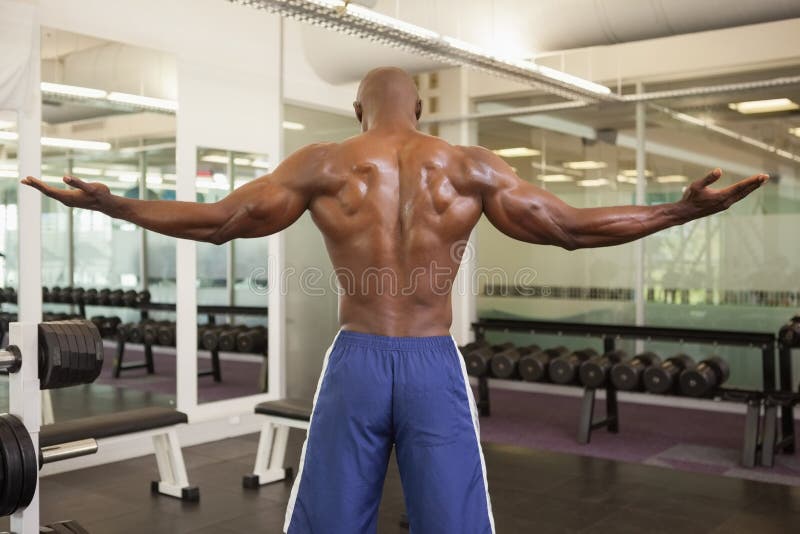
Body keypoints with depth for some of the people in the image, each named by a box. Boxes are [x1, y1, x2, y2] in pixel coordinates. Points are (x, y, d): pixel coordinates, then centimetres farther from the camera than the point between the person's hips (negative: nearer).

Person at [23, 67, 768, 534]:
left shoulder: (324, 165, 2)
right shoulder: (471, 167, 4)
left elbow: (216, 221, 4)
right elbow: (573, 228, 3)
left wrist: (108, 204, 14)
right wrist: (686, 209, 11)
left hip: (355, 364, 0)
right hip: (435, 367, 1)